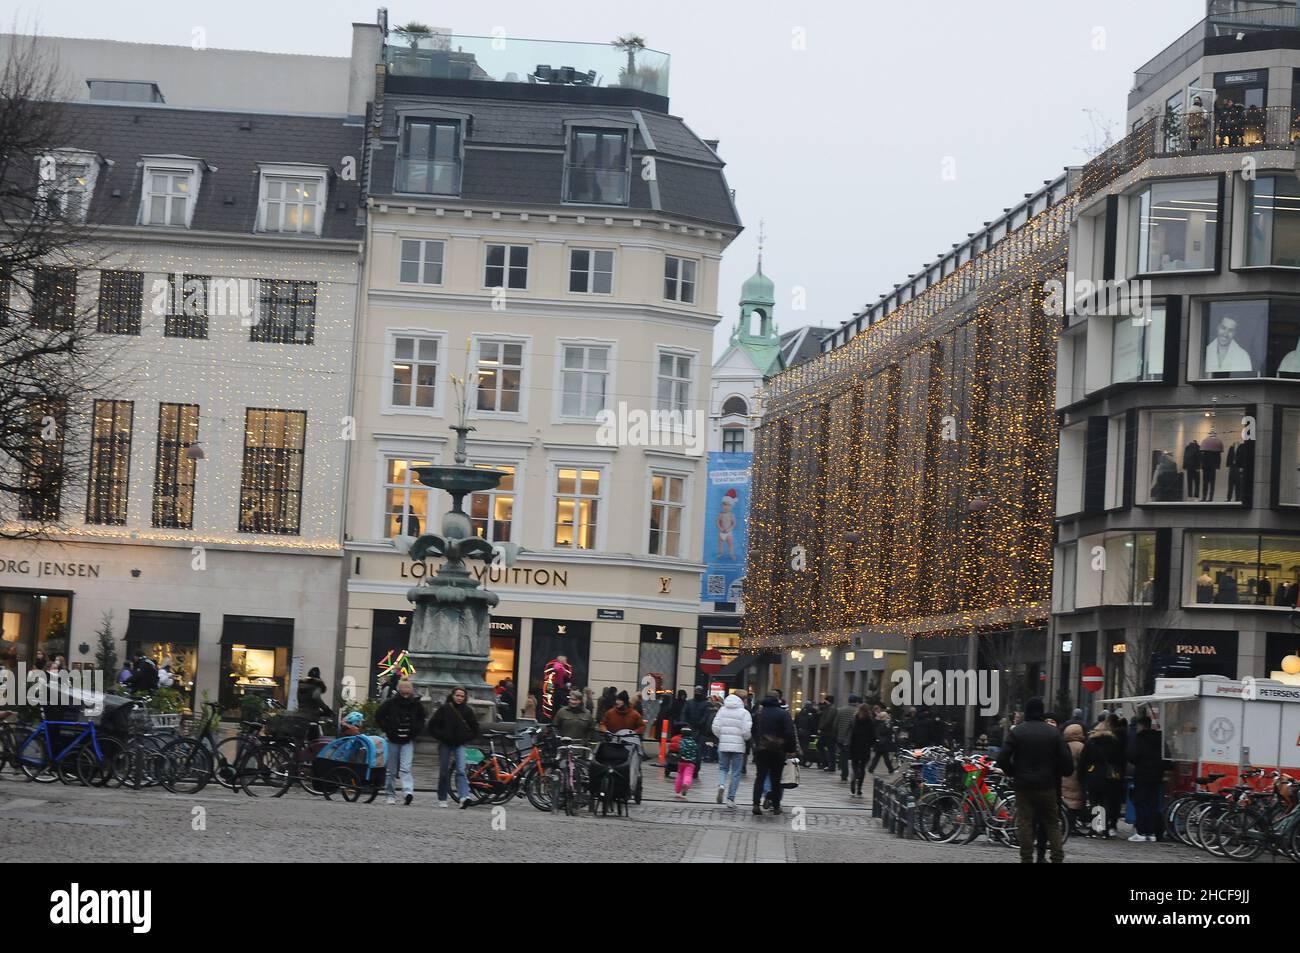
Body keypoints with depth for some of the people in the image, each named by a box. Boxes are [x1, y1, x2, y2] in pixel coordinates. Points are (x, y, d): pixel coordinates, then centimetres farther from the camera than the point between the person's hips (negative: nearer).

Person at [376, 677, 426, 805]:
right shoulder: (391, 703, -8)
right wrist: (388, 731, -5)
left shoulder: (417, 704, -1)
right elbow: (379, 717, 2)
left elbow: (421, 721, 15)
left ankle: (408, 792, -27)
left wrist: (415, 733, 1)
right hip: (393, 740, 0)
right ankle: (391, 795, 15)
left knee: (406, 768, -15)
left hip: (408, 741, 0)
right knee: (392, 770, 7)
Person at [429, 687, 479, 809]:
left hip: (460, 744, 0)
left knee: (461, 770, -16)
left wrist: (466, 738, 1)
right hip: (445, 744, 0)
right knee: (444, 772, 6)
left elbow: (475, 728, 13)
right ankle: (442, 799, 16)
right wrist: (440, 736, -7)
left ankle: (464, 797, -28)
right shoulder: (444, 709, -3)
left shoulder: (467, 711, 2)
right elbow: (432, 725, 0)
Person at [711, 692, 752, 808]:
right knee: (736, 773, 6)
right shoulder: (744, 713, -5)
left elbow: (715, 727, -2)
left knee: (723, 768, 18)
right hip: (738, 746, -2)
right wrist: (746, 739, 9)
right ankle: (731, 799, 5)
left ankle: (721, 785, -13)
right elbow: (746, 731, -12)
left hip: (723, 745, 2)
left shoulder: (722, 710, 2)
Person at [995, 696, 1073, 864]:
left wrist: (1013, 774, 7)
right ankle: (1057, 857, 3)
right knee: (1052, 823, 10)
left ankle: (1027, 859, 1)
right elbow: (1066, 761, -5)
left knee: (1024, 823, 3)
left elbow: (1002, 759, -9)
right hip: (1047, 785, 1)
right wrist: (1057, 776, 11)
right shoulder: (1053, 732, -1)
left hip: (1023, 786, -1)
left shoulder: (1016, 732, -4)